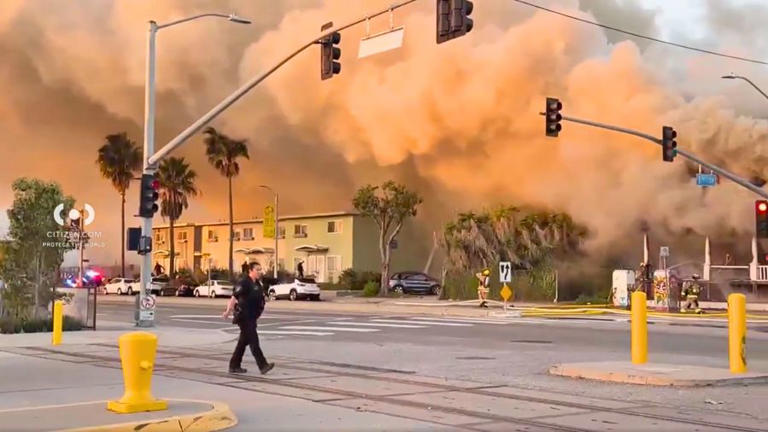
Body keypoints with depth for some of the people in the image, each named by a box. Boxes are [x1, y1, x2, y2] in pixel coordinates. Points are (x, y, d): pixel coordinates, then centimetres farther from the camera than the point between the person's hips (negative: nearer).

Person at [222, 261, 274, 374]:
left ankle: (234, 366, 20)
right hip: (244, 317, -9)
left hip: (251, 317, 9)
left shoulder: (257, 283, 13)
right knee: (253, 341, -11)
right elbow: (234, 297, -22)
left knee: (244, 341, 13)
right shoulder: (244, 283, -14)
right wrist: (228, 311, -31)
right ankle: (263, 366, -15)